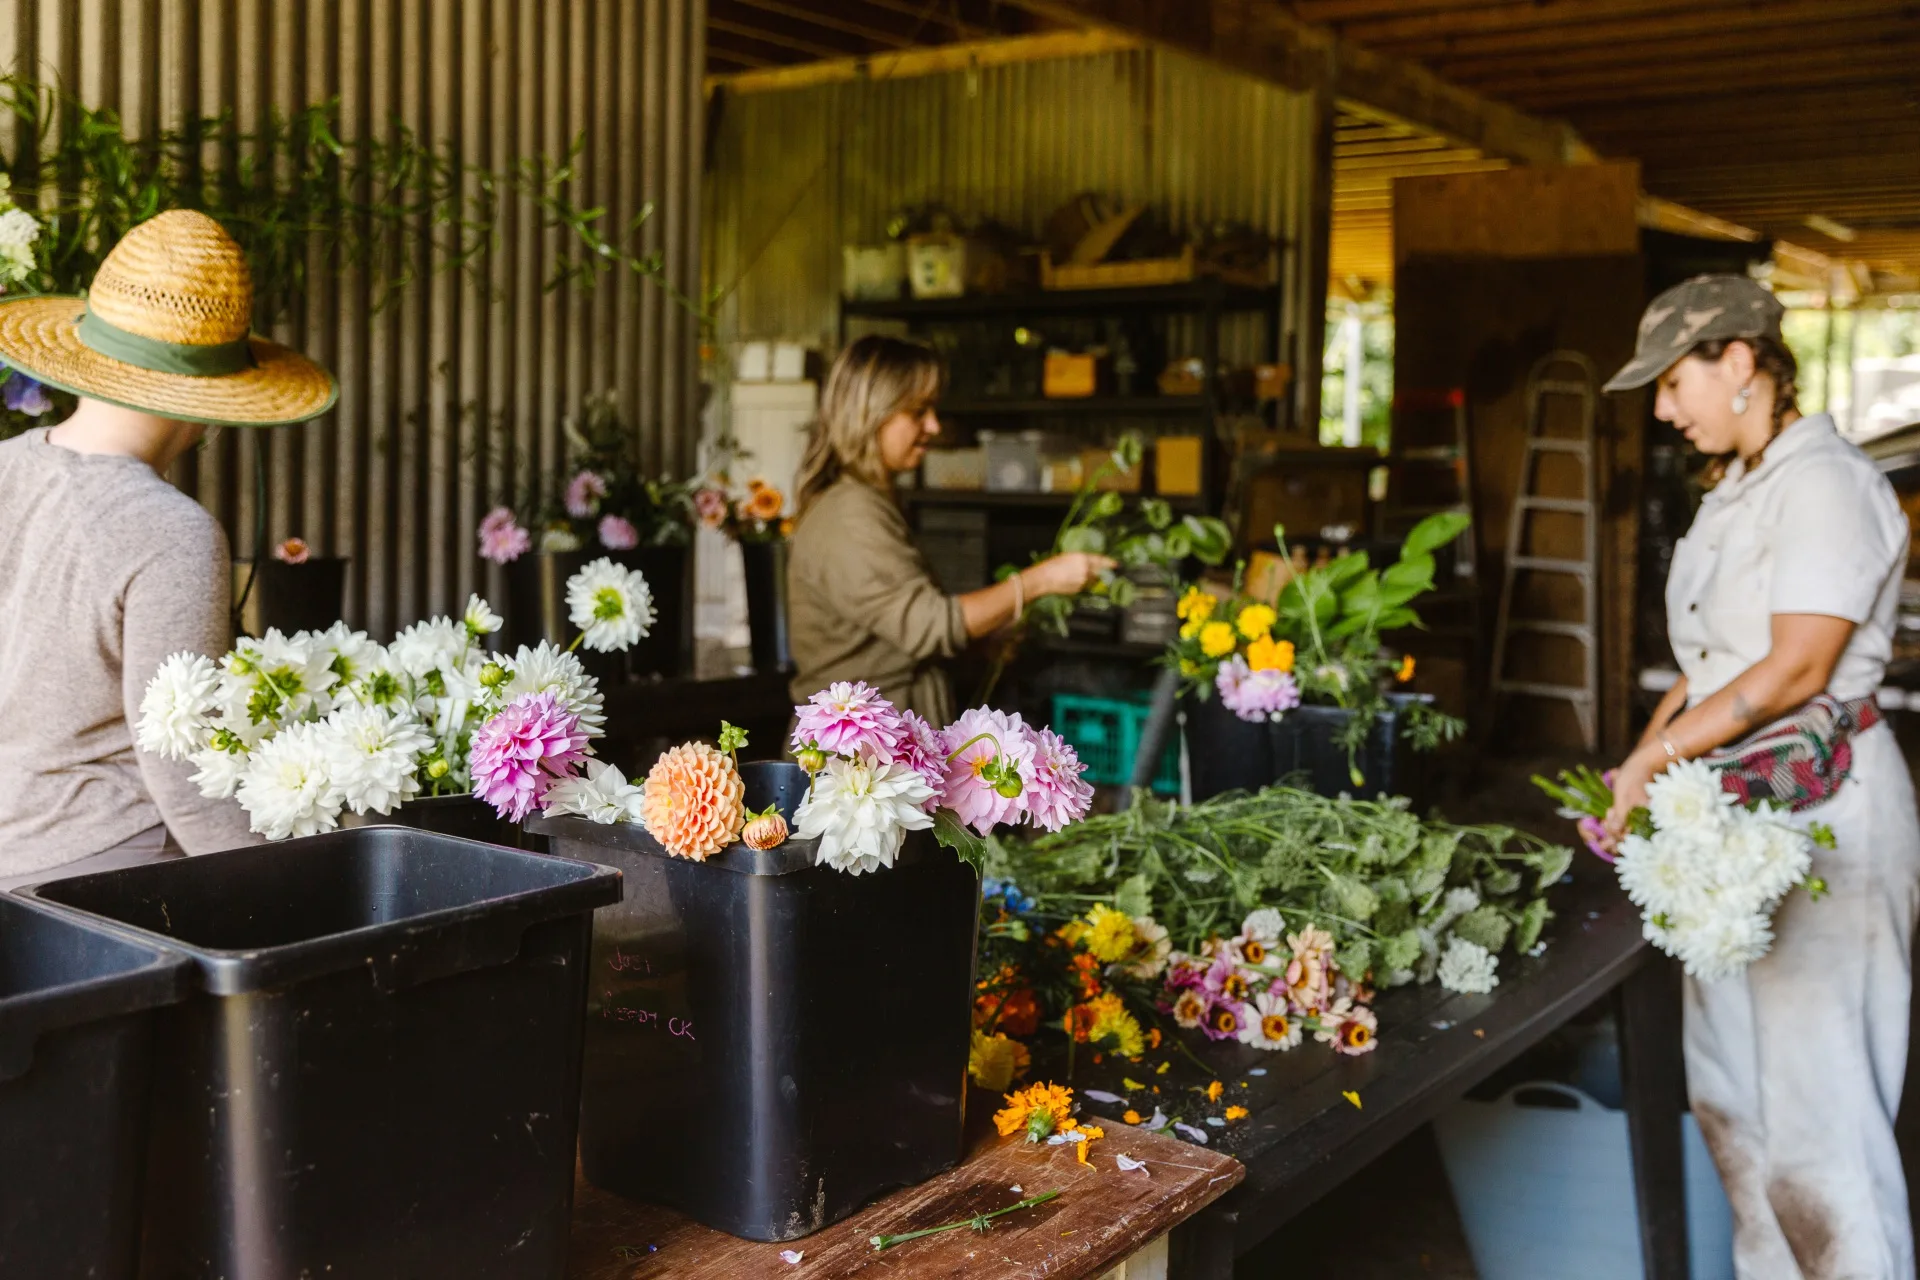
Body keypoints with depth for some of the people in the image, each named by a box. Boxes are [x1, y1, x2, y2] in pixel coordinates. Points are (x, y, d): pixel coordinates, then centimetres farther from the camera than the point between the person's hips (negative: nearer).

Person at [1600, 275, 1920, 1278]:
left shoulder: (1825, 483, -13)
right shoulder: (1737, 490, 15)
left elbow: (1796, 670, -20)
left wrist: (1653, 760, -15)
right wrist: (1638, 766, 5)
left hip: (1823, 812, -9)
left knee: (1819, 1091, -4)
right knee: (1726, 1083, 15)